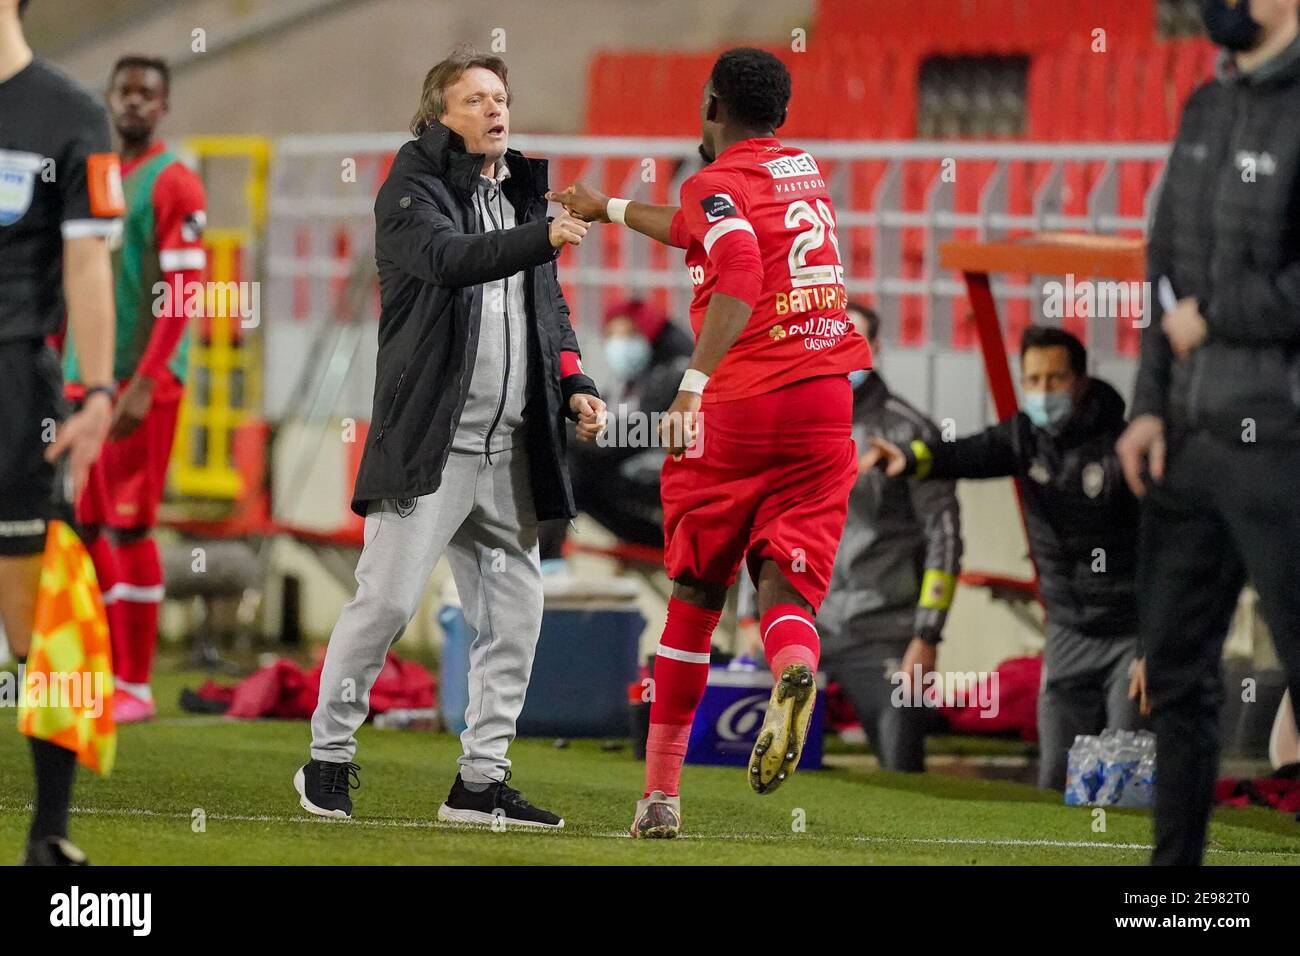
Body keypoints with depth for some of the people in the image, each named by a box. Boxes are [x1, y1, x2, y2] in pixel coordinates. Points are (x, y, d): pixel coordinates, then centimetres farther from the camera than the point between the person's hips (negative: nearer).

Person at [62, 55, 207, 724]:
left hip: (143, 383, -7)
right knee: (90, 530, 5)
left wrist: (143, 385, -20)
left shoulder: (174, 185, -6)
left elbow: (183, 294, -14)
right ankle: (105, 676, 10)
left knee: (129, 528, -8)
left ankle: (136, 687, -5)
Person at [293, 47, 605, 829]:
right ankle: (328, 759, 6)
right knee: (387, 599, -9)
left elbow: (549, 308, 24)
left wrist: (573, 383, 7)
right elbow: (446, 257, -25)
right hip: (428, 441, -7)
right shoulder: (412, 191, -4)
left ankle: (481, 780, 13)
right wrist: (541, 237, -38)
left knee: (514, 610, 5)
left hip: (509, 450, 7)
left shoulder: (522, 195, 17)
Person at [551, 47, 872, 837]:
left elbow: (739, 274, -22)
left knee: (696, 593, 9)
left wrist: (695, 382, -29)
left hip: (740, 400, -4)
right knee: (786, 585, 0)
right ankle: (795, 665, -38)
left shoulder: (718, 185, -2)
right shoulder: (807, 171, 19)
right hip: (827, 402, 4)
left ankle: (662, 792, 13)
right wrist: (610, 210, 49)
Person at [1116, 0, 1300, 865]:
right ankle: (1176, 859, 25)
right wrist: (1150, 405, 10)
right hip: (1187, 440, 8)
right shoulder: (1207, 109, 13)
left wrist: (1213, 319, -11)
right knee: (1176, 665, 14)